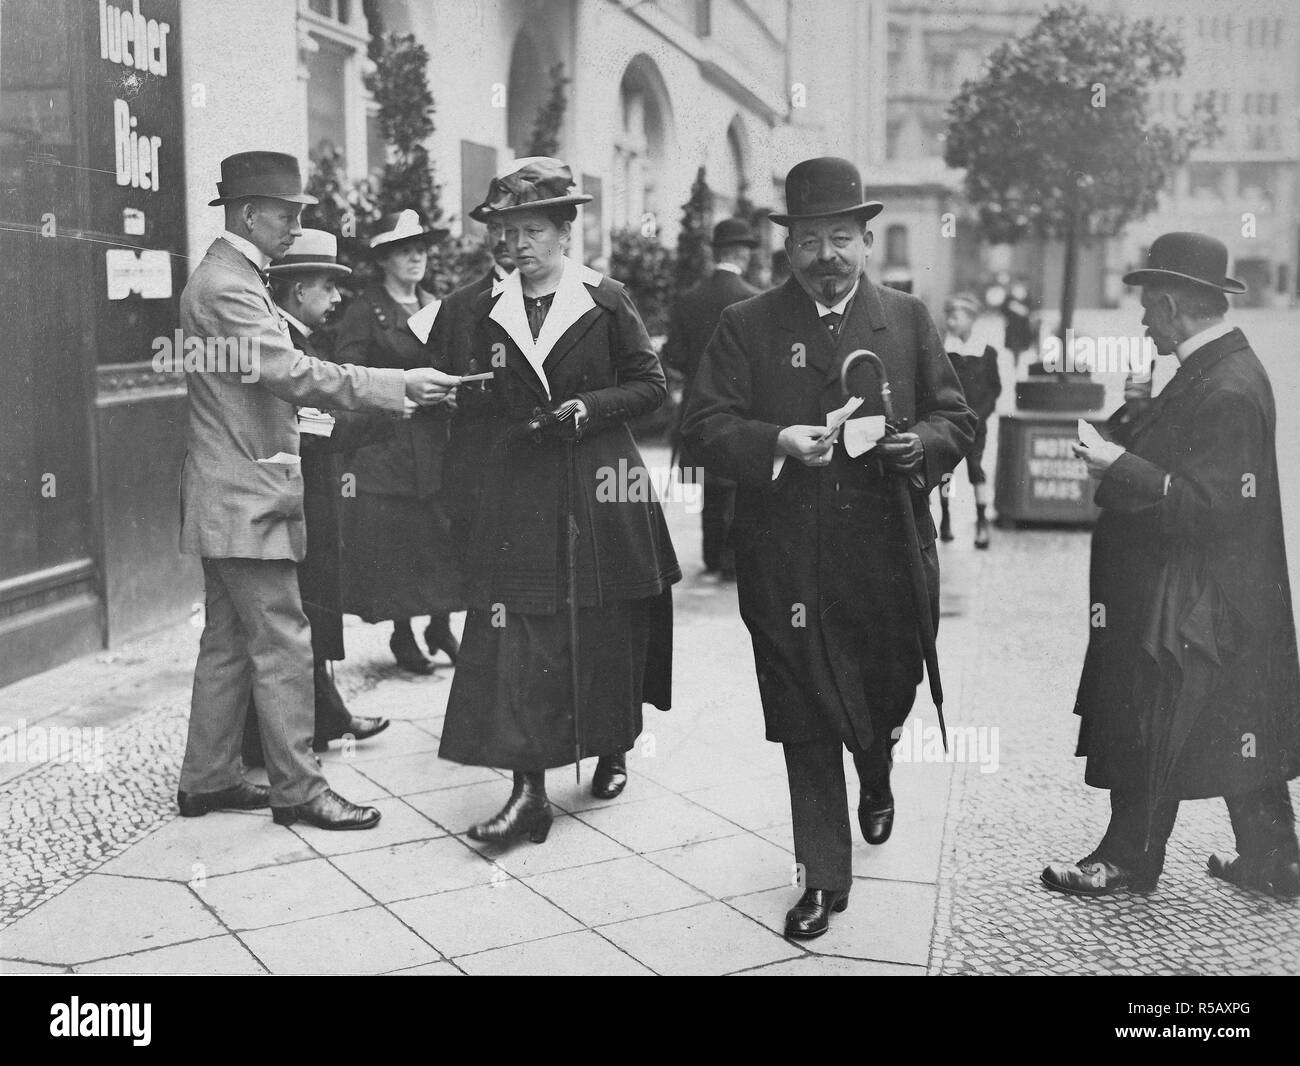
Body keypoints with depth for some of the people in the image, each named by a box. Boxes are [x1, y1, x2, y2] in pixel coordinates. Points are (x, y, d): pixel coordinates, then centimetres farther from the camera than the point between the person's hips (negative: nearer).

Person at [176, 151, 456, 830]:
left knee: (228, 642, 15)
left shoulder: (229, 279, 17)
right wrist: (400, 385, -28)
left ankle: (208, 780, 23)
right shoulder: (226, 287, -17)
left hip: (231, 498, 11)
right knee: (282, 646, -5)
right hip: (246, 499, -11)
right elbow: (294, 375, -26)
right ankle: (297, 790, 3)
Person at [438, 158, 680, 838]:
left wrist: (589, 408, -12)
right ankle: (528, 790, -5)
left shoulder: (606, 301, 0)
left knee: (606, 632, 7)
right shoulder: (489, 310, 9)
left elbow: (650, 384, 1)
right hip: (517, 492, 2)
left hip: (599, 488, -2)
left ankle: (612, 751, 30)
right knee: (516, 631, -7)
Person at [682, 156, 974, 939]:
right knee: (806, 726, 3)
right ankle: (825, 877, 17)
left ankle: (876, 778, 52)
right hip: (788, 565, -2)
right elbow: (706, 425, -3)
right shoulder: (747, 326, 3)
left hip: (888, 557, 2)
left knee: (888, 696, 15)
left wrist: (921, 442, -13)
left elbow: (959, 419, 9)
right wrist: (777, 443, -21)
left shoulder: (910, 319, 9)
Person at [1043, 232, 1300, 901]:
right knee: (1241, 729, 17)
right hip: (1233, 598, 10)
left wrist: (1121, 468, -23)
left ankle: (1128, 861, 18)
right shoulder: (1219, 370, 9)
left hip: (1189, 607, -10)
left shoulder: (1227, 390, -23)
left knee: (1152, 732, 4)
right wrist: (1132, 430, 1)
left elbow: (1207, 505, -26)